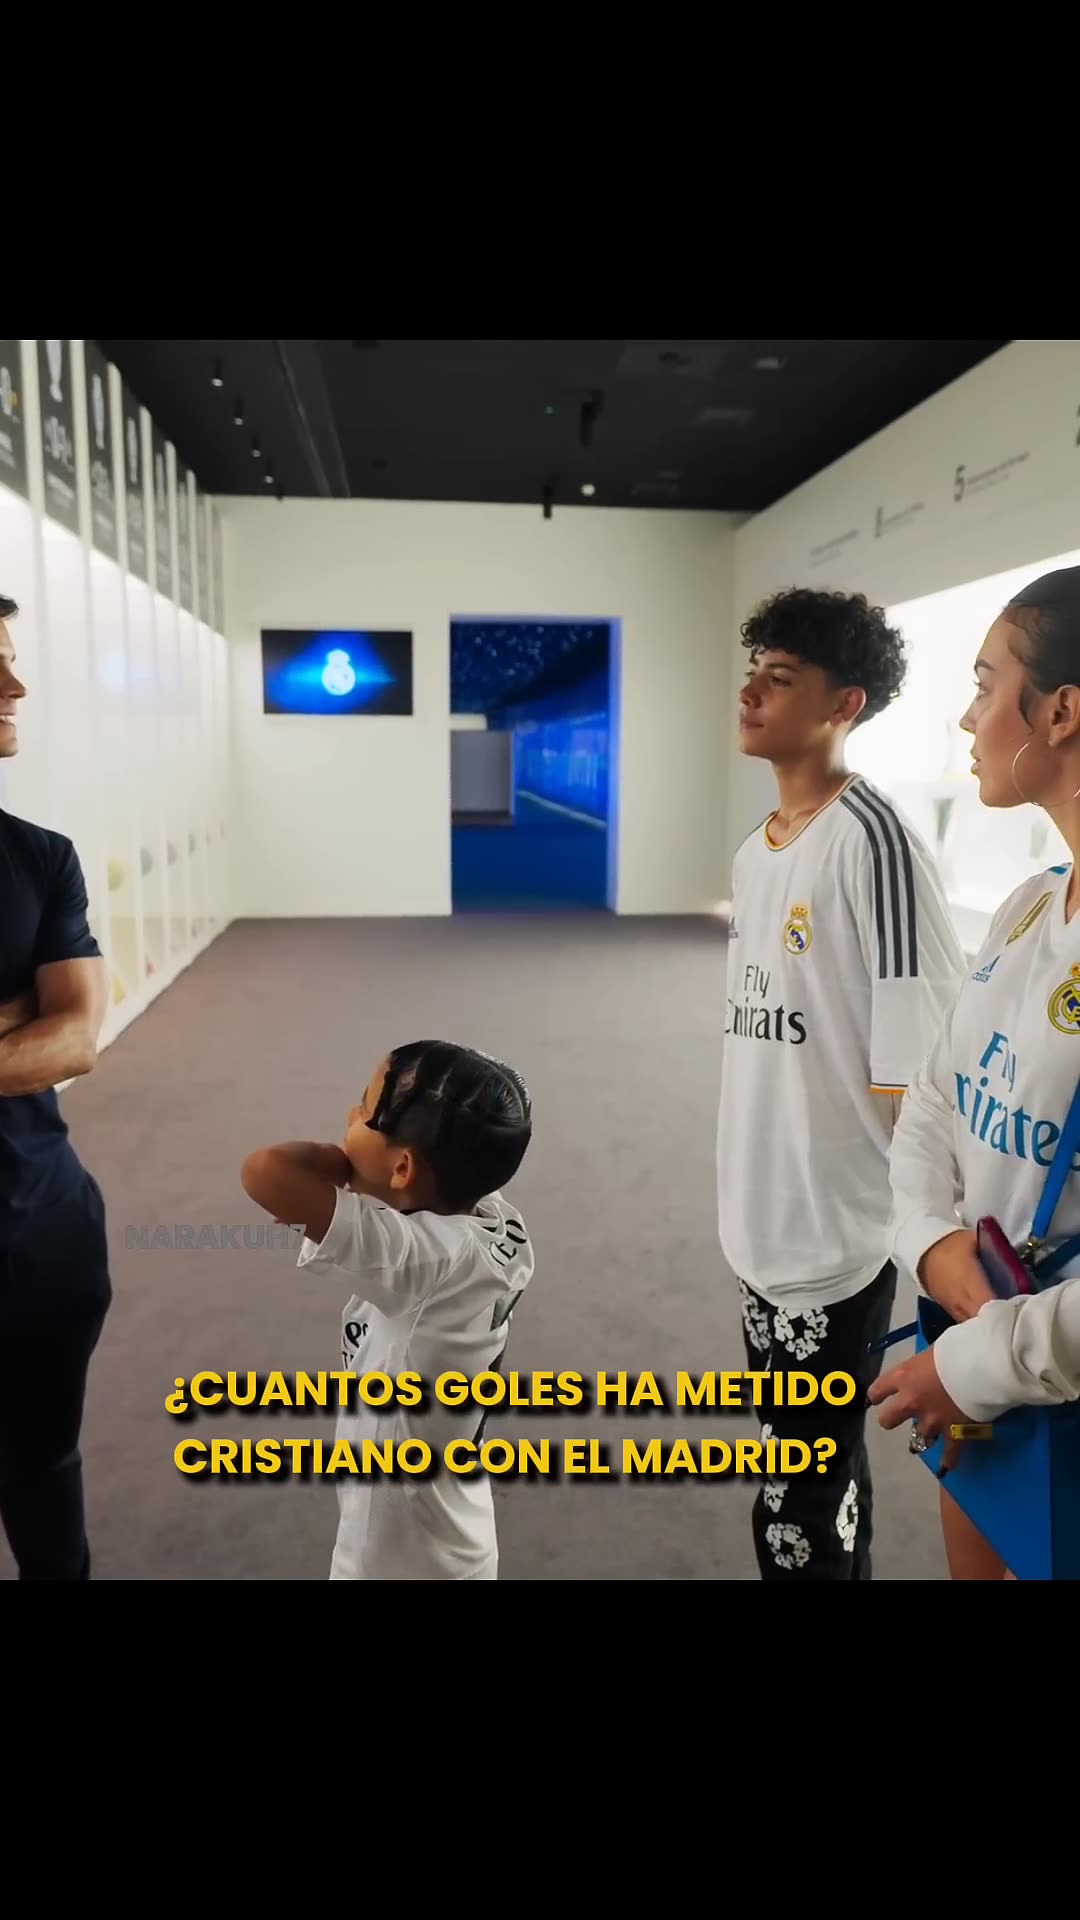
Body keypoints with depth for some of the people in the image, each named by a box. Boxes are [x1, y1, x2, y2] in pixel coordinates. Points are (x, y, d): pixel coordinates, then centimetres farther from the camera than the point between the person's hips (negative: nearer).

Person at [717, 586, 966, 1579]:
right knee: (814, 1460, 22)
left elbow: (919, 1058, -18)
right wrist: (750, 1191, 16)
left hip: (838, 1225, -8)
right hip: (766, 1216, 8)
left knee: (800, 1506, 3)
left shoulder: (873, 838, -16)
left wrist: (913, 1219, -15)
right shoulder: (754, 850, 9)